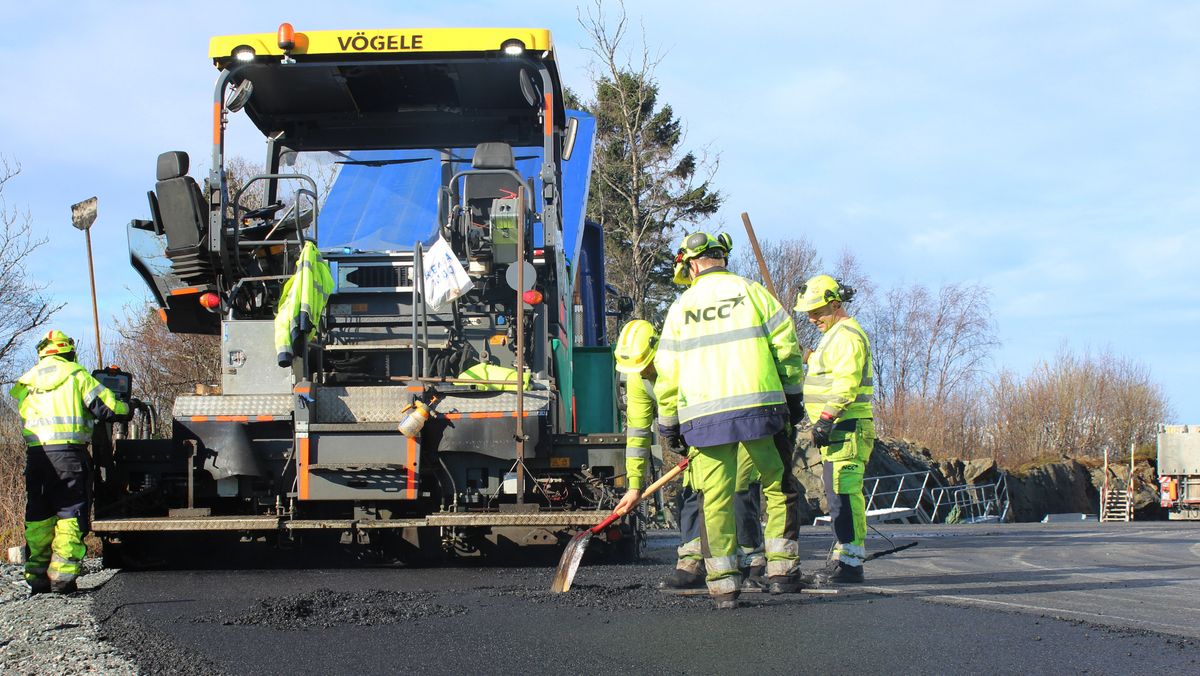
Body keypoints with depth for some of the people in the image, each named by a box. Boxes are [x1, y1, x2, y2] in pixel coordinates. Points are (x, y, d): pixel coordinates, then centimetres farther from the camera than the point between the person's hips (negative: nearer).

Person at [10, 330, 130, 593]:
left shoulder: (26, 382, 17)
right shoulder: (76, 375, 2)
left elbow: (24, 413, 19)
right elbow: (108, 407, -3)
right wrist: (126, 409, 17)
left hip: (35, 451, 4)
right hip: (69, 451, -4)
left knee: (37, 515, 10)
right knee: (70, 512, 0)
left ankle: (36, 577, 8)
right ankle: (62, 575, -9)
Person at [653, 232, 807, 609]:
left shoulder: (681, 307, 8)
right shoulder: (751, 292, 5)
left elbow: (667, 373, 9)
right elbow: (786, 345, 2)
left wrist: (668, 422, 19)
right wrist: (792, 393, 13)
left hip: (703, 417, 1)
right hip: (759, 405, -1)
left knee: (715, 498, 4)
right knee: (778, 488, 11)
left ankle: (723, 584, 3)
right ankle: (781, 569, 7)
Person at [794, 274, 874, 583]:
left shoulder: (847, 334, -11)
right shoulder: (834, 335, 24)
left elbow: (846, 382, -22)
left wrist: (826, 417, -27)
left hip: (847, 428, -11)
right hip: (837, 430, 11)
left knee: (844, 493, -14)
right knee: (839, 494, 13)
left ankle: (851, 561, -16)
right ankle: (845, 557, 17)